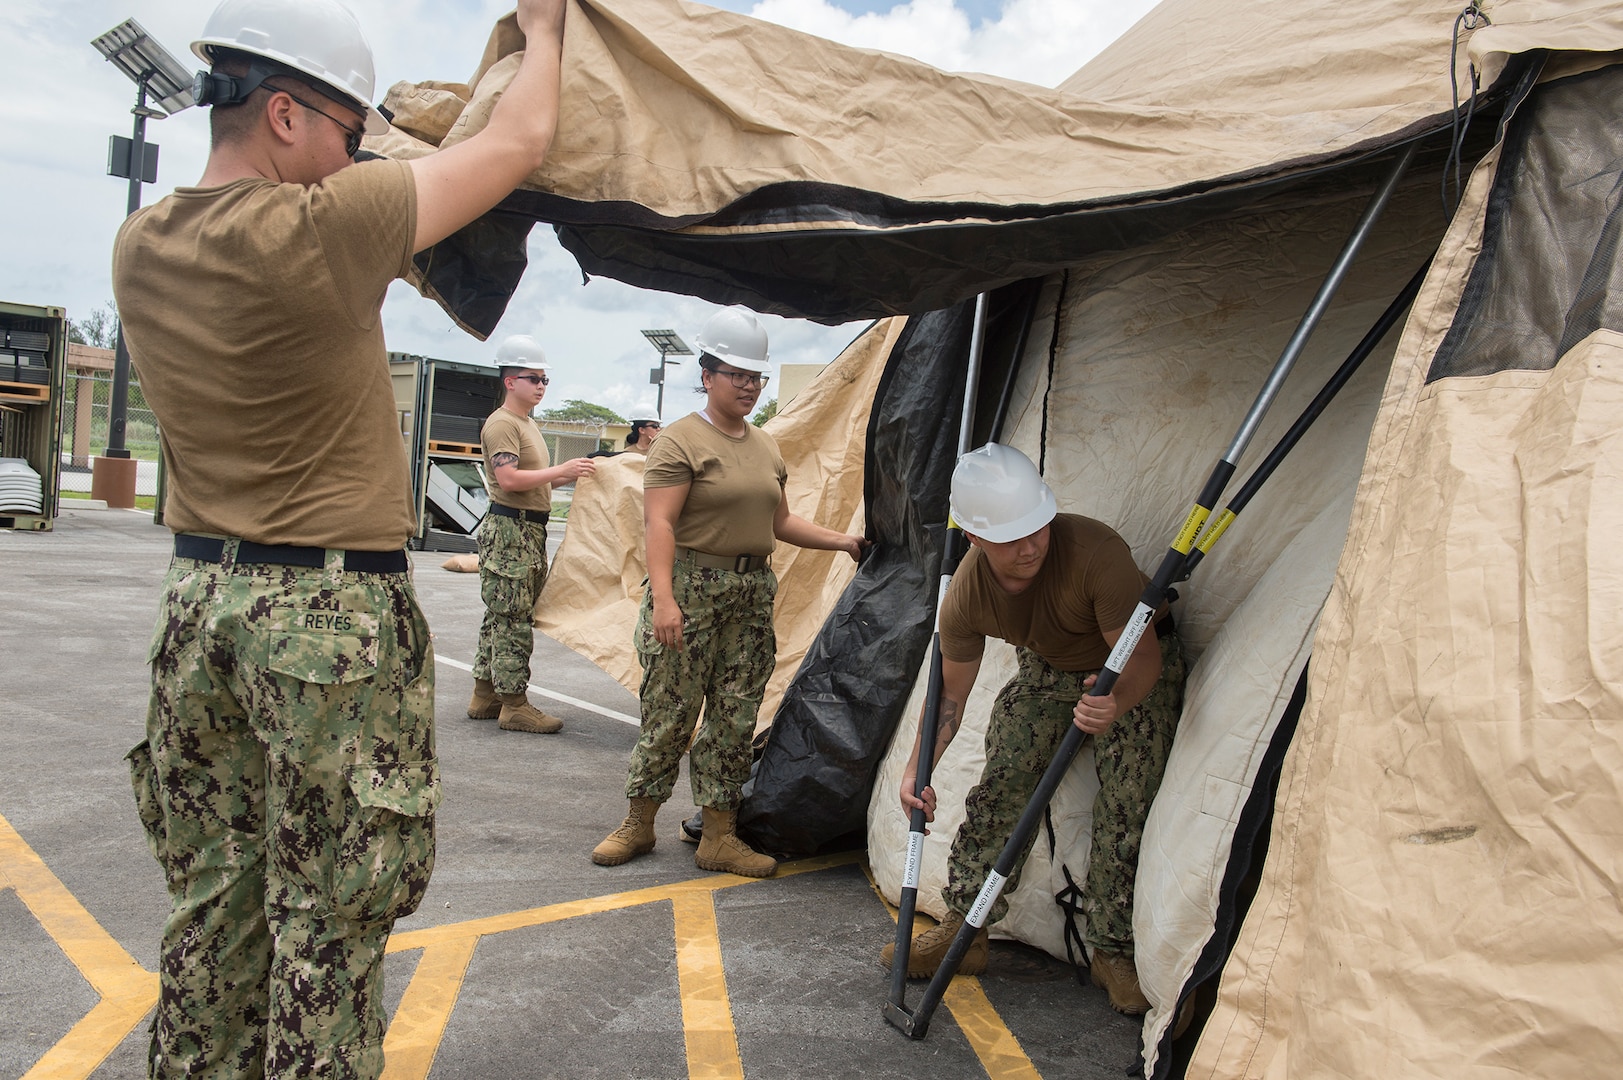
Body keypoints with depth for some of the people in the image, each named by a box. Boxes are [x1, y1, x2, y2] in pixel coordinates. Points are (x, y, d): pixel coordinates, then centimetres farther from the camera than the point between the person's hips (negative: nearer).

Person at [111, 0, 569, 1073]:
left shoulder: (142, 245, 5)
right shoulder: (322, 227, -17)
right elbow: (519, 143, -7)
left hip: (202, 596, 8)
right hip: (332, 618, -7)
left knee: (213, 896, 18)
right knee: (327, 914, 4)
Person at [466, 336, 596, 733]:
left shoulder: (528, 423, 20)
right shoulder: (502, 423, -11)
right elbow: (509, 478, -22)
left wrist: (572, 474, 9)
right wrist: (561, 470, -23)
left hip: (530, 531, 10)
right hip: (509, 529, -10)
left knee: (502, 618, 13)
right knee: (513, 619, -7)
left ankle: (485, 696, 21)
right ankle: (514, 704, -2)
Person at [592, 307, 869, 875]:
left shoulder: (767, 447, 16)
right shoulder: (681, 440, -6)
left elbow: (780, 520, 23)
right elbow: (659, 522, -14)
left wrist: (844, 542, 16)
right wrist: (662, 595, -24)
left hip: (753, 594, 7)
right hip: (691, 588, -6)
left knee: (735, 719, 7)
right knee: (669, 712, -1)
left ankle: (719, 837, 16)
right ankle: (638, 824, 16)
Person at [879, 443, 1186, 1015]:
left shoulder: (1094, 550, -39)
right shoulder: (967, 596, -23)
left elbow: (1142, 655, -33)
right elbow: (950, 692, -9)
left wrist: (1117, 704, -55)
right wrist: (917, 768, -20)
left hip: (1137, 673, -3)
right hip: (1050, 669, 4)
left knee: (1126, 810, -14)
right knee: (999, 789, -4)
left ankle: (1115, 953, 3)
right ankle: (963, 931, 9)